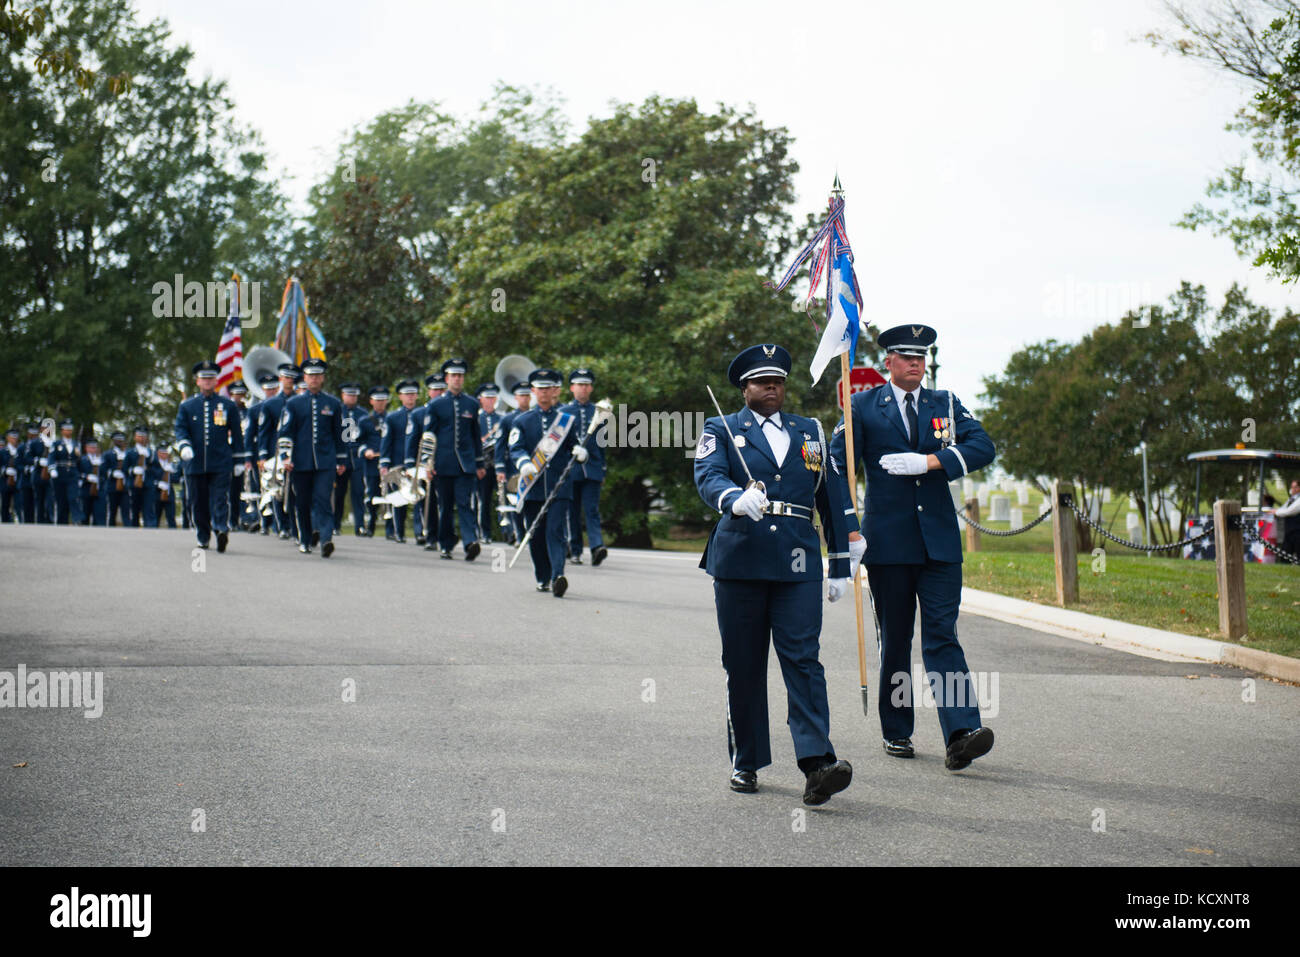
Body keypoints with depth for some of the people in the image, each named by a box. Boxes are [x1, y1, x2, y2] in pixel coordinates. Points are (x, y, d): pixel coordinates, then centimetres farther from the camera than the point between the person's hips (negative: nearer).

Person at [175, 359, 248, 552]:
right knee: (199, 503, 7)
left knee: (221, 498, -15)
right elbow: (180, 429, 3)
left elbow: (236, 434, 11)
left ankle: (222, 529, -28)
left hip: (221, 463, -2)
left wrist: (239, 460, 9)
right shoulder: (187, 406, 10)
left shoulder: (228, 405, 8)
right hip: (195, 463, 2)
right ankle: (203, 538, 18)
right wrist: (184, 446, -18)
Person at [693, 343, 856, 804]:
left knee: (803, 660, -10)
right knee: (743, 666, 5)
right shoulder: (721, 430, 9)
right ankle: (745, 763, 17)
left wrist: (841, 565, 14)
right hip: (740, 562, -1)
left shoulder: (810, 432, 17)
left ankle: (817, 765, -19)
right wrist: (737, 499, -34)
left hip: (798, 564, 1)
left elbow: (833, 498, 18)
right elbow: (708, 476, -11)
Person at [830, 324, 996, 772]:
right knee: (895, 640, 7)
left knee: (942, 634, -7)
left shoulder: (945, 405, 12)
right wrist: (848, 529, -9)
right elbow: (837, 466, 0)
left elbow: (983, 447, -1)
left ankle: (961, 734, -17)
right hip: (887, 541, -1)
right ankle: (896, 732, 19)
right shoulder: (862, 407, 5)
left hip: (939, 541, 1)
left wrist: (929, 461, -15)